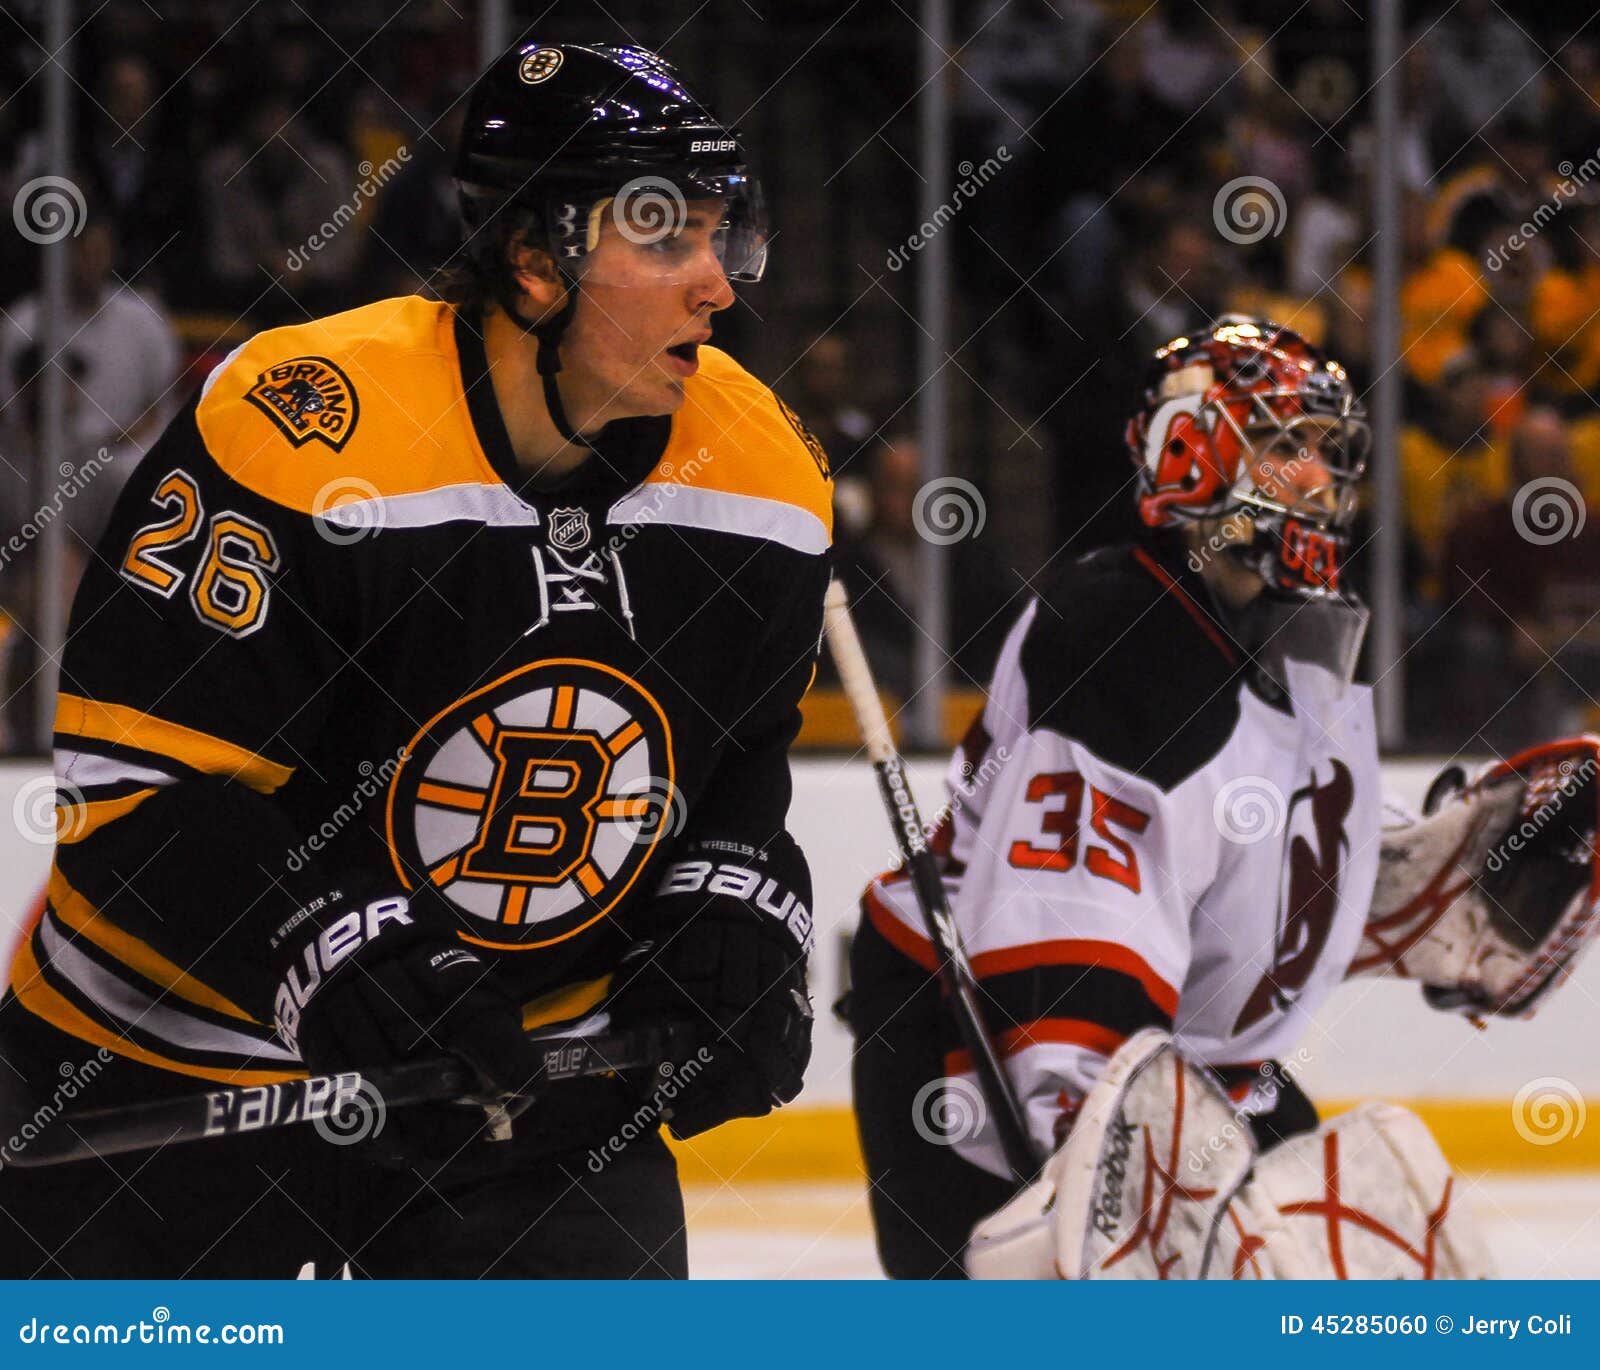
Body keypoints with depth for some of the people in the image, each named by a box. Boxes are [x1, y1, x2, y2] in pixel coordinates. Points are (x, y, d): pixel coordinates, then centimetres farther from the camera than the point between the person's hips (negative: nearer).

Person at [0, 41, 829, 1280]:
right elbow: (142, 774, -23)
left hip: (533, 1053, 5)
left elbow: (746, 755, 12)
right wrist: (342, 949, -31)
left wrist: (733, 911, -6)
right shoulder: (299, 430, -25)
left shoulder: (764, 477, -5)